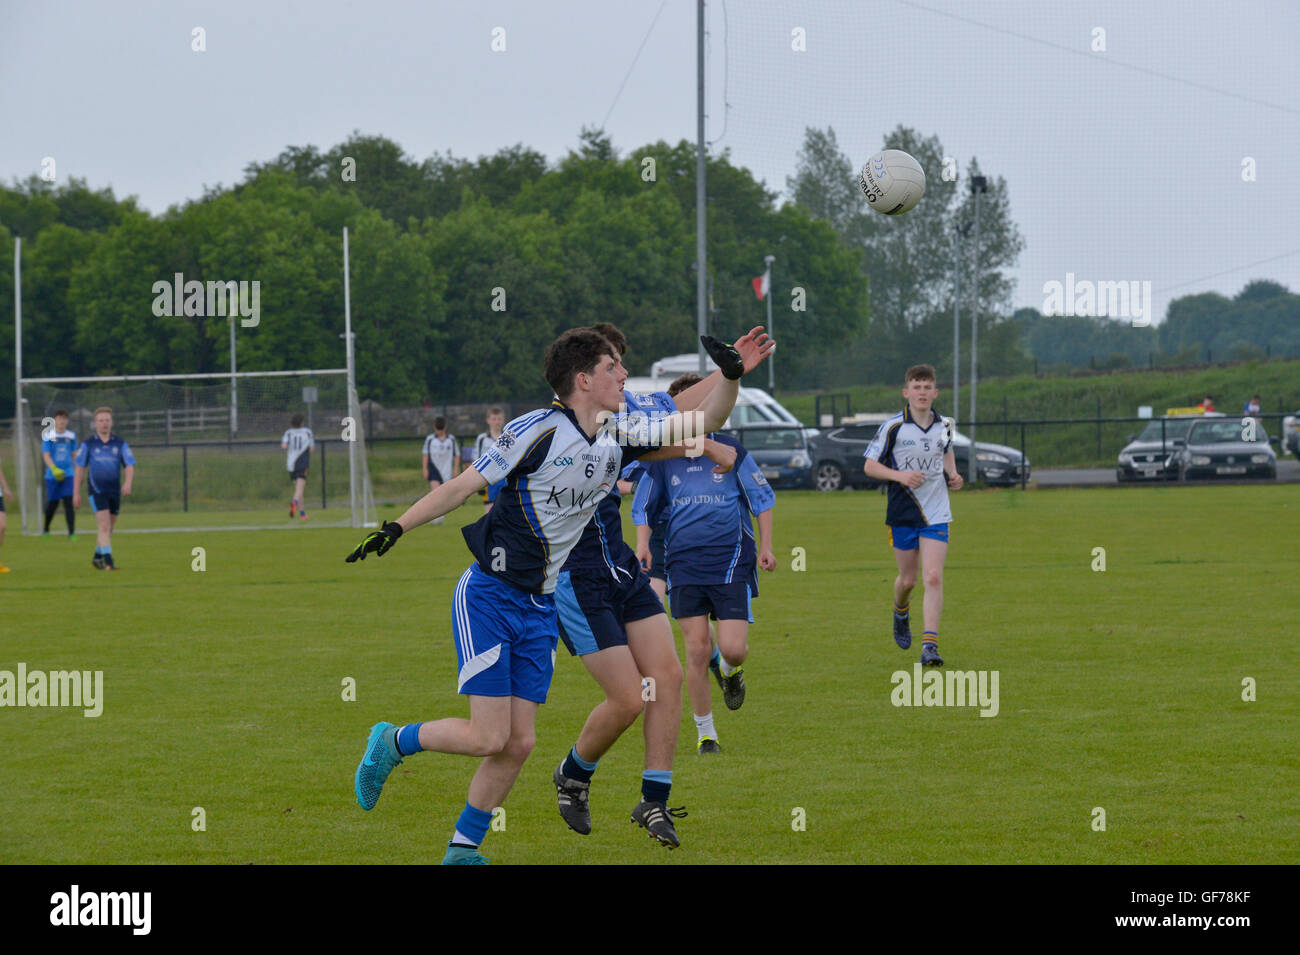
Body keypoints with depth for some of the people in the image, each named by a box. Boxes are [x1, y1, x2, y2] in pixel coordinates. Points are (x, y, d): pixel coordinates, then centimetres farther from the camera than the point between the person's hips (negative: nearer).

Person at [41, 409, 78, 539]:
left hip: (68, 474, 1)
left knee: (69, 503, -11)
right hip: (52, 475, -1)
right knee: (52, 504, 8)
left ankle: (71, 532, -12)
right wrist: (54, 469, -24)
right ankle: (46, 529, 32)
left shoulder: (71, 436, 7)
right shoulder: (48, 436, -3)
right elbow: (46, 455, -9)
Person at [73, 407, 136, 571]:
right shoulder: (88, 444, 1)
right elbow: (79, 468, 4)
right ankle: (108, 562, -21)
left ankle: (97, 558, 30)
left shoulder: (120, 444, 5)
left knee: (108, 529, 12)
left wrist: (128, 482, -21)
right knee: (104, 525, -16)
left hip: (115, 491, 3)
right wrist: (76, 493, 1)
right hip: (97, 491, -3)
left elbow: (130, 465, -1)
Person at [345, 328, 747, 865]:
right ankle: (391, 743, 14)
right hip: (488, 596, -6)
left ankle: (462, 850, 14)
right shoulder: (539, 430, -14)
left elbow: (703, 422, 10)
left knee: (518, 744, 1)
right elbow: (464, 485, -9)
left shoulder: (617, 439, 6)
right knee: (489, 737, -11)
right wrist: (397, 528, -13)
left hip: (539, 608, 6)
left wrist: (731, 377, -7)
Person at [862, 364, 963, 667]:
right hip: (902, 513, -1)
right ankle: (900, 613, 45)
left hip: (936, 514, 1)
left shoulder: (944, 426, 4)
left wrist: (953, 476, 6)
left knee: (934, 578, -12)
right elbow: (869, 465, -5)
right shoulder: (893, 427, -8)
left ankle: (930, 646, -14)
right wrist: (900, 475, -20)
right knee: (907, 580, 9)